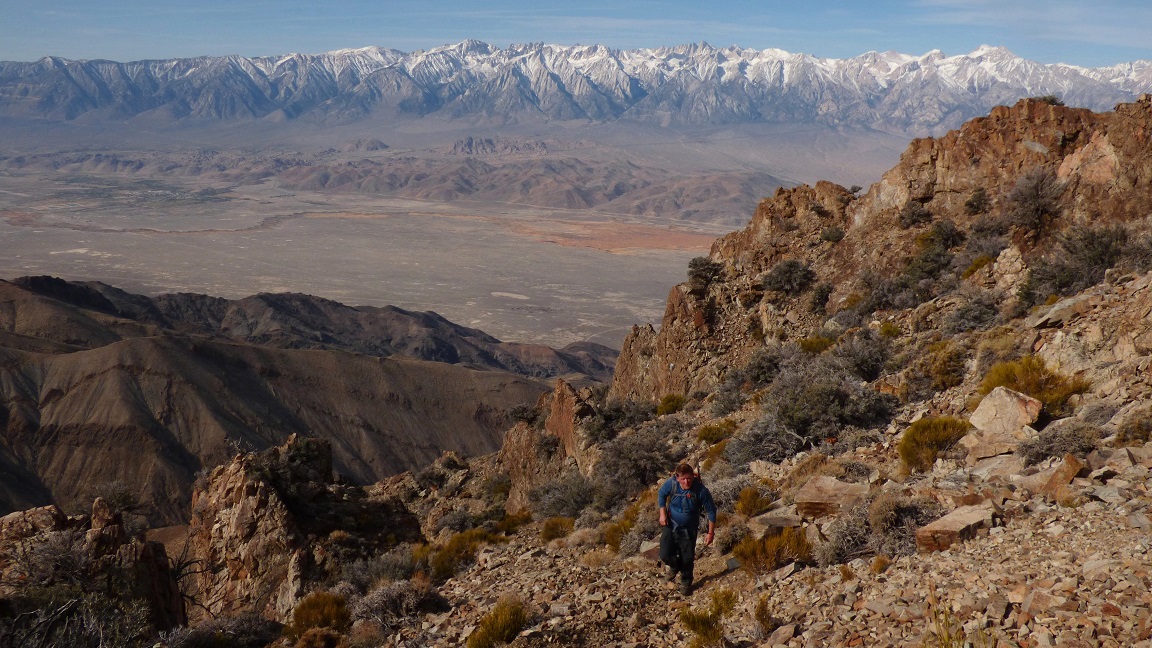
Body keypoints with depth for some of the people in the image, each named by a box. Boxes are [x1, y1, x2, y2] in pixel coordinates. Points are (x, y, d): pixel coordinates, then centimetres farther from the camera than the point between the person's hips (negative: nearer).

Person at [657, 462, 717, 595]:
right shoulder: (671, 483, -22)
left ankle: (686, 582, 42)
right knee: (665, 556, -3)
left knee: (687, 560, 10)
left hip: (689, 530, -1)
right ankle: (675, 566, 35)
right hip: (670, 526, 1)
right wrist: (662, 513, -8)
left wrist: (711, 533, -10)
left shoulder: (701, 490, -27)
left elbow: (711, 511, -13)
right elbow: (661, 494, 2)